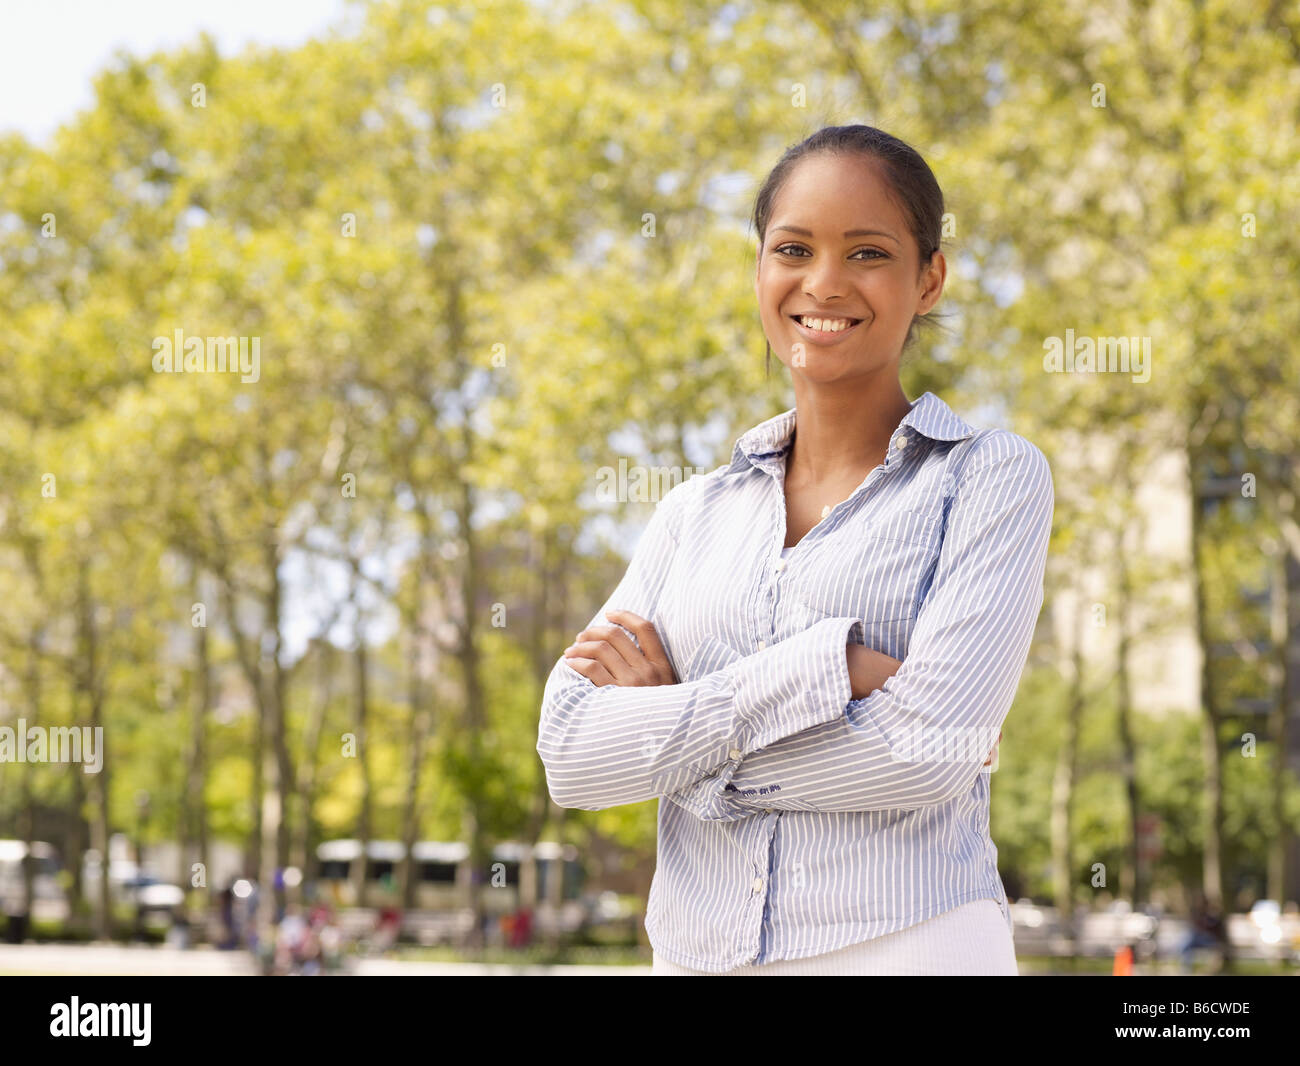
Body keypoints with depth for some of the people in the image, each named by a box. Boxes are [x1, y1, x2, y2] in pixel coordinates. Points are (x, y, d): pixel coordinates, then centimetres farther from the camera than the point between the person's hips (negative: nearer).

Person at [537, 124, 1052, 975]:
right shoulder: (695, 513, 9)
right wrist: (820, 669, -14)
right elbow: (571, 753, -4)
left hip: (908, 944, -3)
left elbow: (925, 754, -14)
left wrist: (667, 718, -5)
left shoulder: (996, 479, -1)